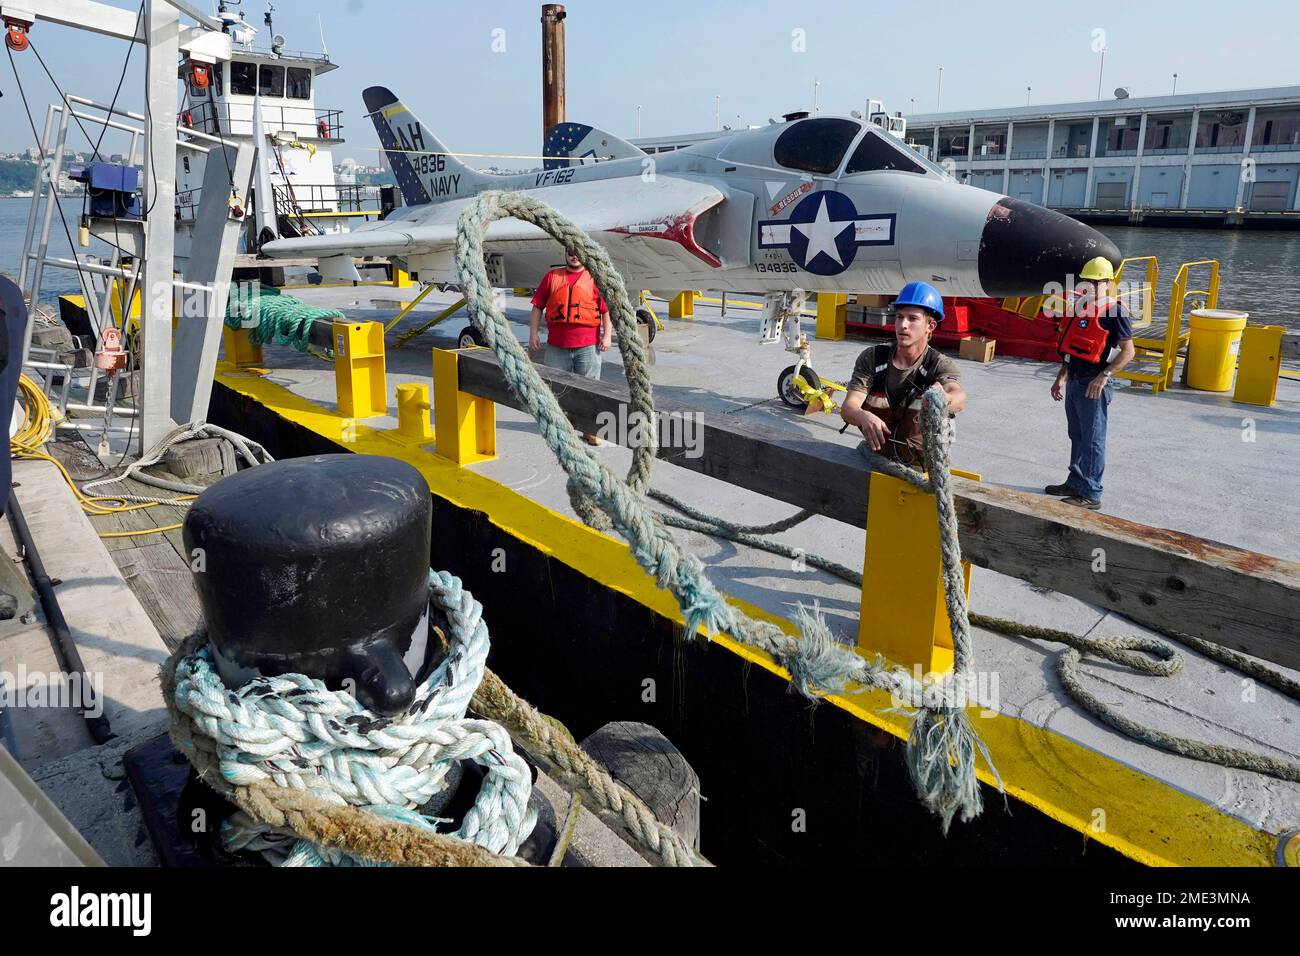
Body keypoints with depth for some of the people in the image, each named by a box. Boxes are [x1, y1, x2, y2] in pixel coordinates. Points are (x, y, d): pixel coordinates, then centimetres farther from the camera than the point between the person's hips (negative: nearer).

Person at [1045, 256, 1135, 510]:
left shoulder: (1114, 311, -11)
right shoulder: (1080, 308, 13)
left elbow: (1128, 351, -13)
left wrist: (1104, 375, -23)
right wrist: (1061, 378, 17)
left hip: (1093, 385, -8)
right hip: (1073, 382, 8)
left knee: (1092, 440, -1)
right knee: (1077, 437, 18)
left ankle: (1091, 494, 6)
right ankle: (1075, 483, 31)